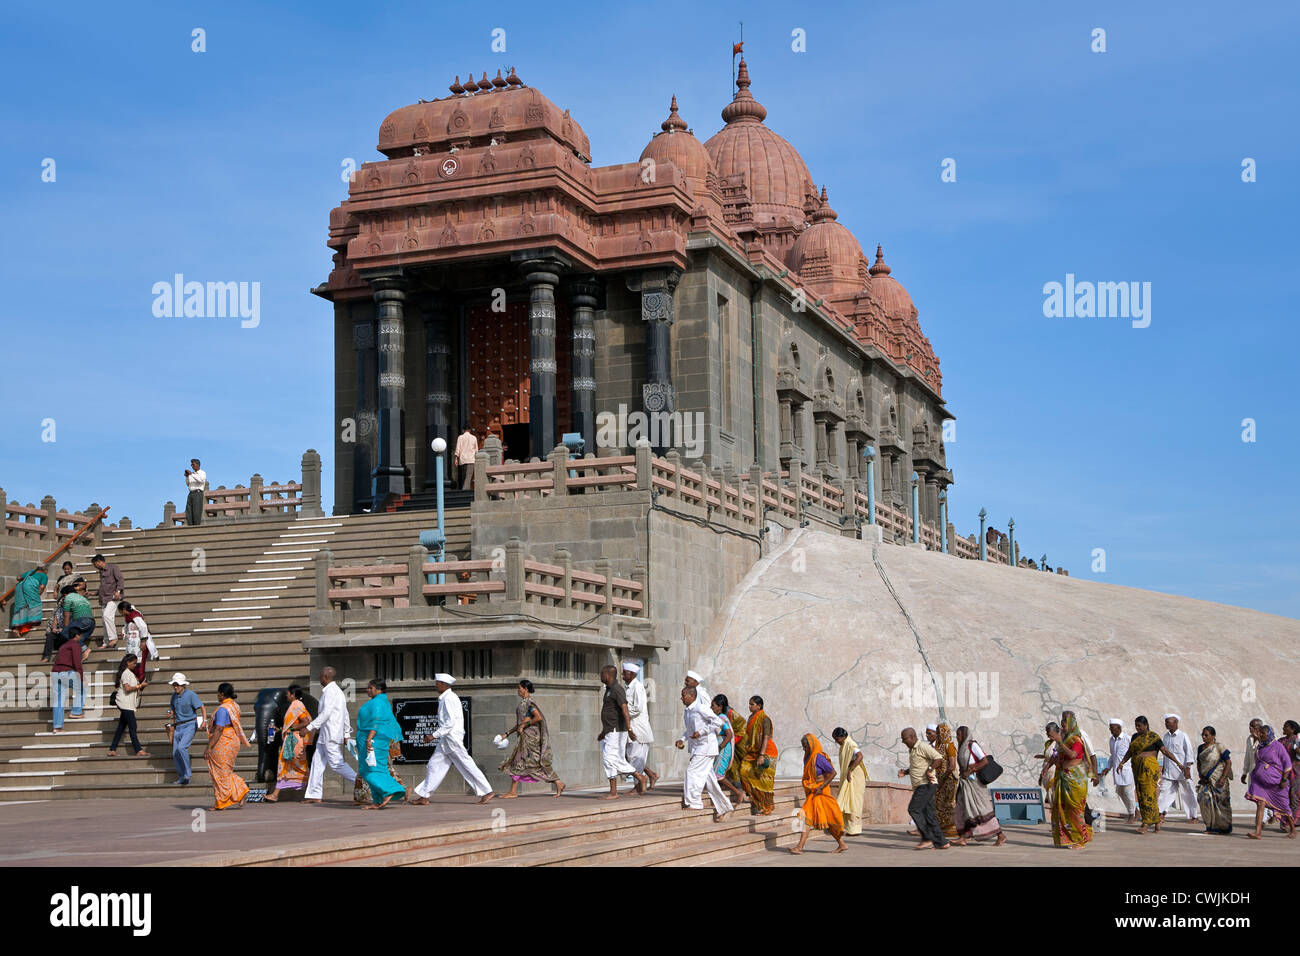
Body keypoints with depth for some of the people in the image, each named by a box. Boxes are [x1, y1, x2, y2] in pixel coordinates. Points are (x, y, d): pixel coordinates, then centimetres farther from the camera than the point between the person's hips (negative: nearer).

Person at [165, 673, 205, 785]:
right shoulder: (174, 695, 9)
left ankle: (187, 773, -15)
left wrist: (204, 721, -29)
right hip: (178, 727, 7)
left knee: (181, 747, -26)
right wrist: (171, 714, 1)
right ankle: (182, 777, 18)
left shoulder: (191, 695, -10)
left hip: (190, 725, -7)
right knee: (175, 754, 4)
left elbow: (202, 708, -14)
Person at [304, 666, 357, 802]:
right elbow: (345, 715, 21)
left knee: (336, 763, -11)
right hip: (325, 735, 10)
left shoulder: (330, 691, -13)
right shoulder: (338, 691, 19)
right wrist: (347, 734, 23)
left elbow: (326, 713, -21)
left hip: (331, 735, -10)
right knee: (317, 761, 9)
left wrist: (310, 727, -19)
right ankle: (314, 795, 9)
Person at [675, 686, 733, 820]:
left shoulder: (701, 708, -15)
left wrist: (701, 732, -19)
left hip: (706, 747, -9)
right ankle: (723, 808, 14)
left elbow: (718, 722, -15)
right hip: (696, 747, 9)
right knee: (708, 778, 9)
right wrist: (682, 739, 8)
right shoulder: (686, 711, 12)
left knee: (693, 771, -12)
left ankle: (694, 802, -4)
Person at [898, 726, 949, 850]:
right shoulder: (912, 750, 20)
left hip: (927, 784, -10)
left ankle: (927, 839, -12)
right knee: (929, 813, 6)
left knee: (913, 809, -14)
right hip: (920, 786, 10)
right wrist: (905, 772, 13)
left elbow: (939, 757, -19)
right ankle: (941, 842, 7)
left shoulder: (923, 747, -10)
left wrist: (930, 770, -21)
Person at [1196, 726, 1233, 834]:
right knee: (1205, 798, -8)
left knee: (1221, 802, -1)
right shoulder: (1201, 748, 11)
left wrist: (1223, 778, -16)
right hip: (1206, 780, 5)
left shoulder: (1219, 747, -8)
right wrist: (1200, 776, 4)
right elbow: (1198, 763, 19)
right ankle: (1211, 826, 0)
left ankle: (1224, 827, 10)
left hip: (1218, 780, -5)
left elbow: (1228, 763, -9)